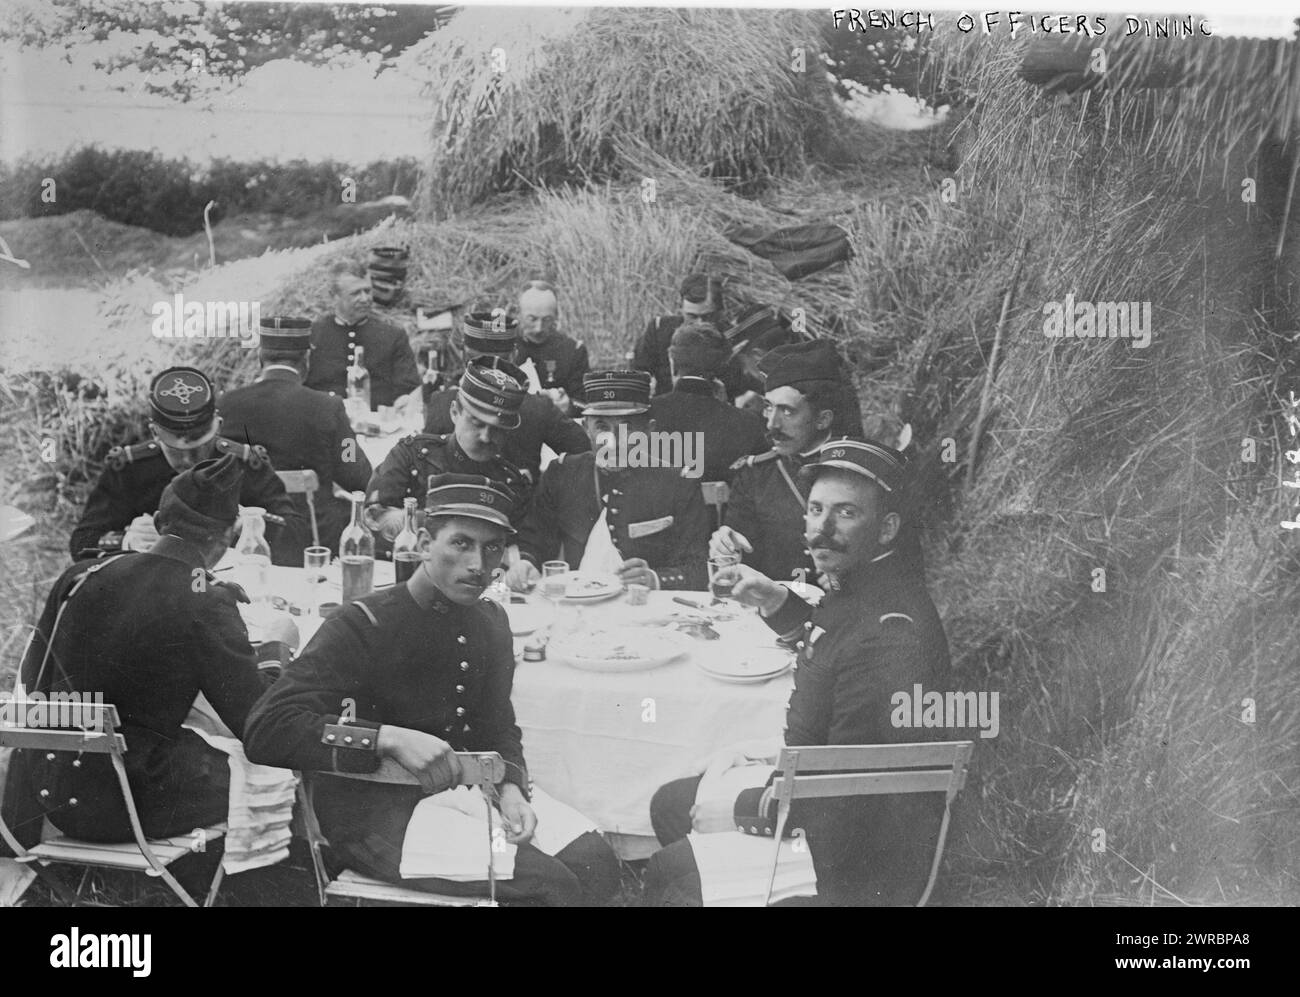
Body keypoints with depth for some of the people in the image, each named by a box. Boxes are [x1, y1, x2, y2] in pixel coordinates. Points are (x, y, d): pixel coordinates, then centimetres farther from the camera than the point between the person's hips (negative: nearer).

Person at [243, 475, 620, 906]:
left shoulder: (489, 621, 10)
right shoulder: (364, 625, -14)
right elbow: (264, 730, -23)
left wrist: (511, 786, -5)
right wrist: (389, 739, -32)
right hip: (373, 815, -7)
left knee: (595, 862, -7)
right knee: (549, 882, -21)